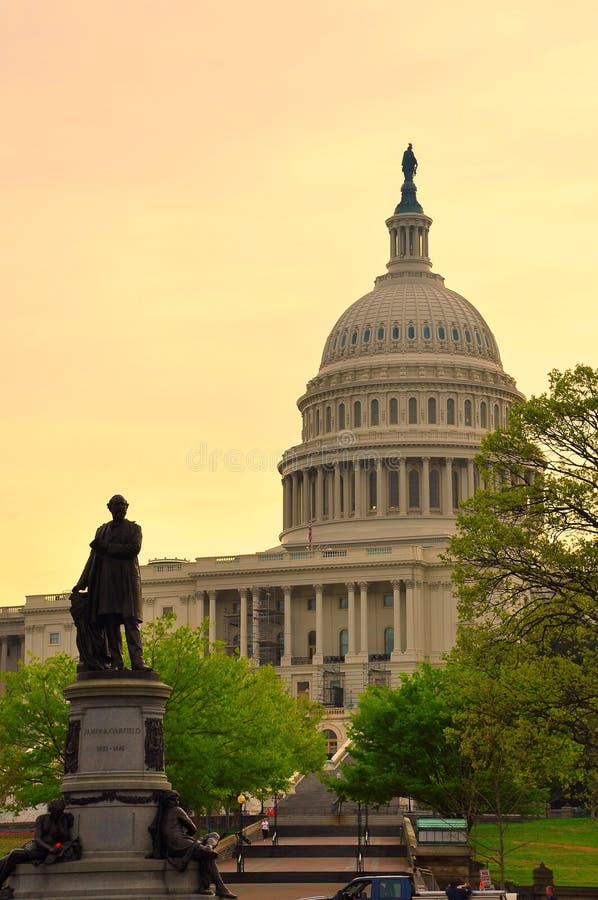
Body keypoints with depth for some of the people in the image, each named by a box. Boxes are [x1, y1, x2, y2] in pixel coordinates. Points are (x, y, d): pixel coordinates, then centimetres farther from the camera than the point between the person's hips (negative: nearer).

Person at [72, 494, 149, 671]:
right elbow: (93, 559, 19)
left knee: (131, 622, -12)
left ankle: (137, 661, -20)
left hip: (127, 578, -3)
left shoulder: (133, 528, 11)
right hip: (107, 580, 3)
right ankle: (115, 662, -7)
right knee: (110, 623, -5)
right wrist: (80, 584, 12)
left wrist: (107, 547, -7)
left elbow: (134, 549, -7)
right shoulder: (102, 530, 21)